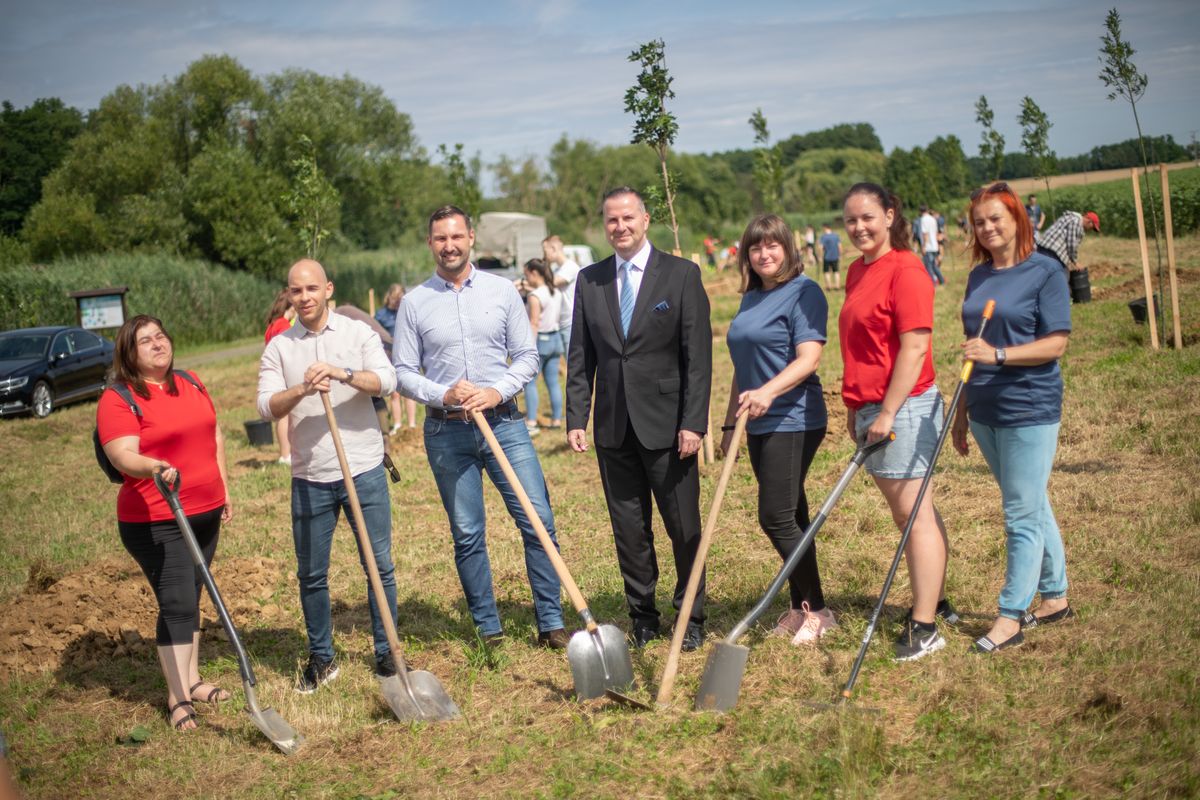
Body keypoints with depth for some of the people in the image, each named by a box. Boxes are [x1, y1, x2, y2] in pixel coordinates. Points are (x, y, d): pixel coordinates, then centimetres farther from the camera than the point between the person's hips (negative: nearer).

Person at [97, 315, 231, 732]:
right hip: (156, 522, -7)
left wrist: (224, 491, 16)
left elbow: (214, 437, 18)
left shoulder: (191, 384, 9)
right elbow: (123, 455, -24)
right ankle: (178, 698, 1)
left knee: (190, 599, 16)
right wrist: (154, 467, -44)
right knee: (177, 605, -8)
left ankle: (191, 679, 28)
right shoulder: (118, 399, -12)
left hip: (205, 513, 7)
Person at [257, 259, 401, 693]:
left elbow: (387, 381, -11)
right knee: (311, 574, 9)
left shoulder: (358, 332, 3)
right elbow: (267, 406, -7)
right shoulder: (278, 347, 5)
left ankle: (386, 652, 18)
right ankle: (321, 658, 24)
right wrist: (302, 390, -25)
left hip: (364, 469, -1)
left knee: (379, 565, 4)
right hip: (310, 477, 1)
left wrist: (344, 374, -27)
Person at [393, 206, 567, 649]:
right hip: (447, 433, 0)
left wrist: (498, 392, -12)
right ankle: (489, 631, 17)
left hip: (503, 423, 0)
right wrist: (443, 395, -14)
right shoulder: (414, 302, 2)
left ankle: (551, 624, 7)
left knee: (538, 522, -4)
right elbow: (403, 371, 3)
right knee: (467, 536, 6)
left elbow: (527, 356, 5)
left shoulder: (502, 290, 4)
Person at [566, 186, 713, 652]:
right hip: (613, 427, 3)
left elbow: (698, 355, -6)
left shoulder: (682, 274, -2)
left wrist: (693, 422, -12)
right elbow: (580, 357, 10)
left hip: (667, 425, -3)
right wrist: (576, 418, 1)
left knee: (684, 528, 4)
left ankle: (691, 618, 20)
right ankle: (642, 618, 23)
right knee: (629, 530, 10)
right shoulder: (589, 281, 9)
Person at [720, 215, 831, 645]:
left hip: (794, 421, -8)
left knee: (776, 517, -9)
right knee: (790, 517, 12)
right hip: (761, 424, 8)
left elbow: (808, 359, -20)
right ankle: (800, 608, 20)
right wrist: (730, 423, 19)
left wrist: (768, 391, -35)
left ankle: (817, 611, 3)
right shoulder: (750, 298, 14)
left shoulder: (803, 292, -9)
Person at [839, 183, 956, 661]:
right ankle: (933, 601, 29)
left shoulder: (905, 269, -13)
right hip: (871, 408, 9)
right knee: (906, 512, 16)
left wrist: (888, 412, -19)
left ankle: (924, 627, -2)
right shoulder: (858, 271, 14)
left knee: (914, 512, -5)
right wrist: (855, 407, 18)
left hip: (904, 407, -9)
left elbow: (914, 346, -18)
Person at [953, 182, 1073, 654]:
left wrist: (998, 355, -24)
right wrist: (962, 412, 17)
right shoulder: (979, 276, 11)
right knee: (1033, 509, 16)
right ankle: (1055, 599, 28)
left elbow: (1055, 344, -13)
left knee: (1022, 516, -3)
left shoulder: (1044, 271, -8)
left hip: (1029, 410, -7)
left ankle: (1011, 618, 3)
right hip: (986, 413, 7)